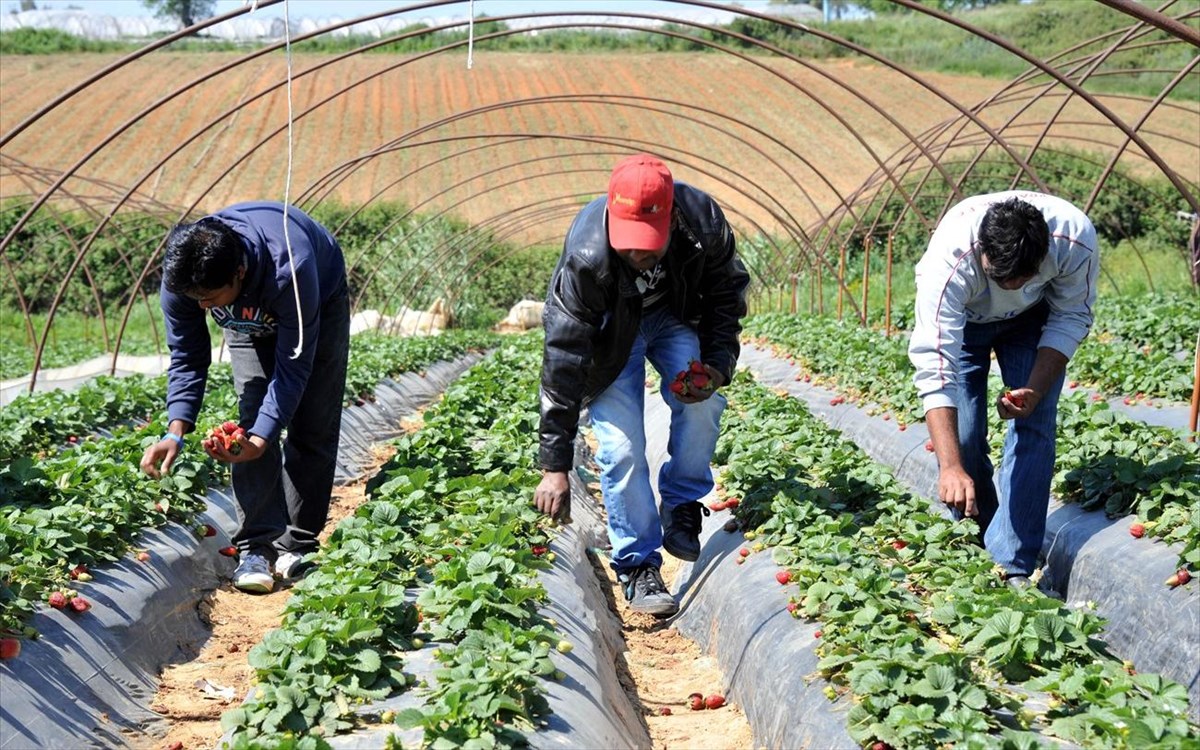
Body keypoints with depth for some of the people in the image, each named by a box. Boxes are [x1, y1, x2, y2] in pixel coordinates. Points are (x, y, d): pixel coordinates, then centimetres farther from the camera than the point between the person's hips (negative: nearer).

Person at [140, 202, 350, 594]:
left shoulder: (289, 270, -47)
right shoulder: (180, 275, -33)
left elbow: (293, 367, -37)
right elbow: (187, 358, -18)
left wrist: (259, 441, -44)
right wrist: (176, 430, -31)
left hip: (319, 299, -3)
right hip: (250, 316, 3)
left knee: (312, 429, -7)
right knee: (252, 418, -14)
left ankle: (297, 546, 2)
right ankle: (258, 545, -12)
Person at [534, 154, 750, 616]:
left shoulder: (703, 223, -30)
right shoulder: (586, 256, -37)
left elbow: (727, 294, -7)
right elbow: (563, 357, -32)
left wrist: (718, 364, -22)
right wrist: (555, 465, -32)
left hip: (676, 315, 3)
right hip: (610, 331, -2)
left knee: (701, 403, -22)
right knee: (621, 447, -14)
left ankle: (681, 508, 2)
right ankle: (637, 565, 1)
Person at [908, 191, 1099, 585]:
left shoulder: (1076, 240, -36)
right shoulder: (949, 261, -43)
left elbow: (1071, 318, -16)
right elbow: (934, 369, -45)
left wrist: (1035, 390, -30)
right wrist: (950, 467, -52)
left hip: (1033, 316, 1)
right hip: (960, 317, -1)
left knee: (1034, 425, -13)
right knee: (962, 436, -11)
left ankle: (1012, 567, -11)